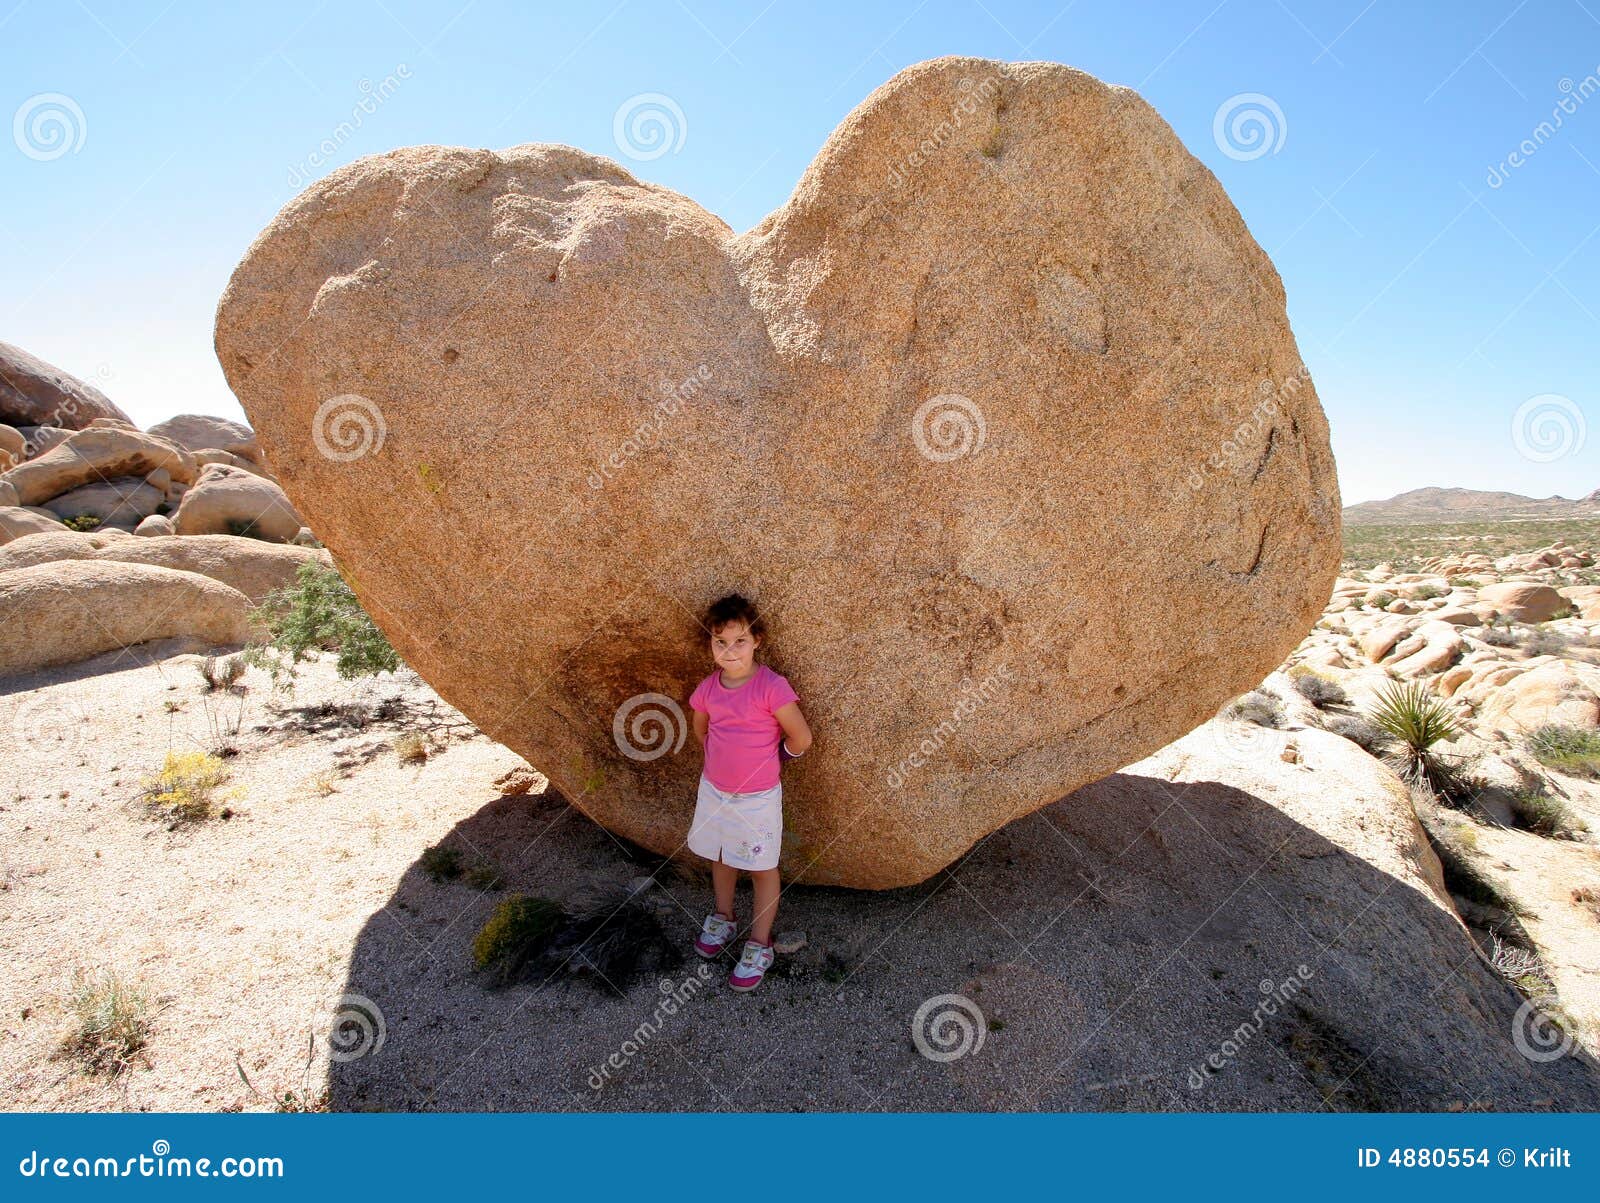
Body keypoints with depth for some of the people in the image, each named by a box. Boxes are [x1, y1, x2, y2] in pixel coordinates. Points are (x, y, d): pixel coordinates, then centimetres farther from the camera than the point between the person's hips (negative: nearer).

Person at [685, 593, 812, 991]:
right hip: (714, 790, 5)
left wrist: (773, 756, -1)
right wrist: (725, 758, 10)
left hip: (757, 798, -5)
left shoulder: (772, 687, -23)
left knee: (762, 869, 11)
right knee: (721, 858, 24)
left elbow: (801, 738, -17)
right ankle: (723, 920, 48)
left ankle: (760, 946, 28)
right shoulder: (708, 688, -6)